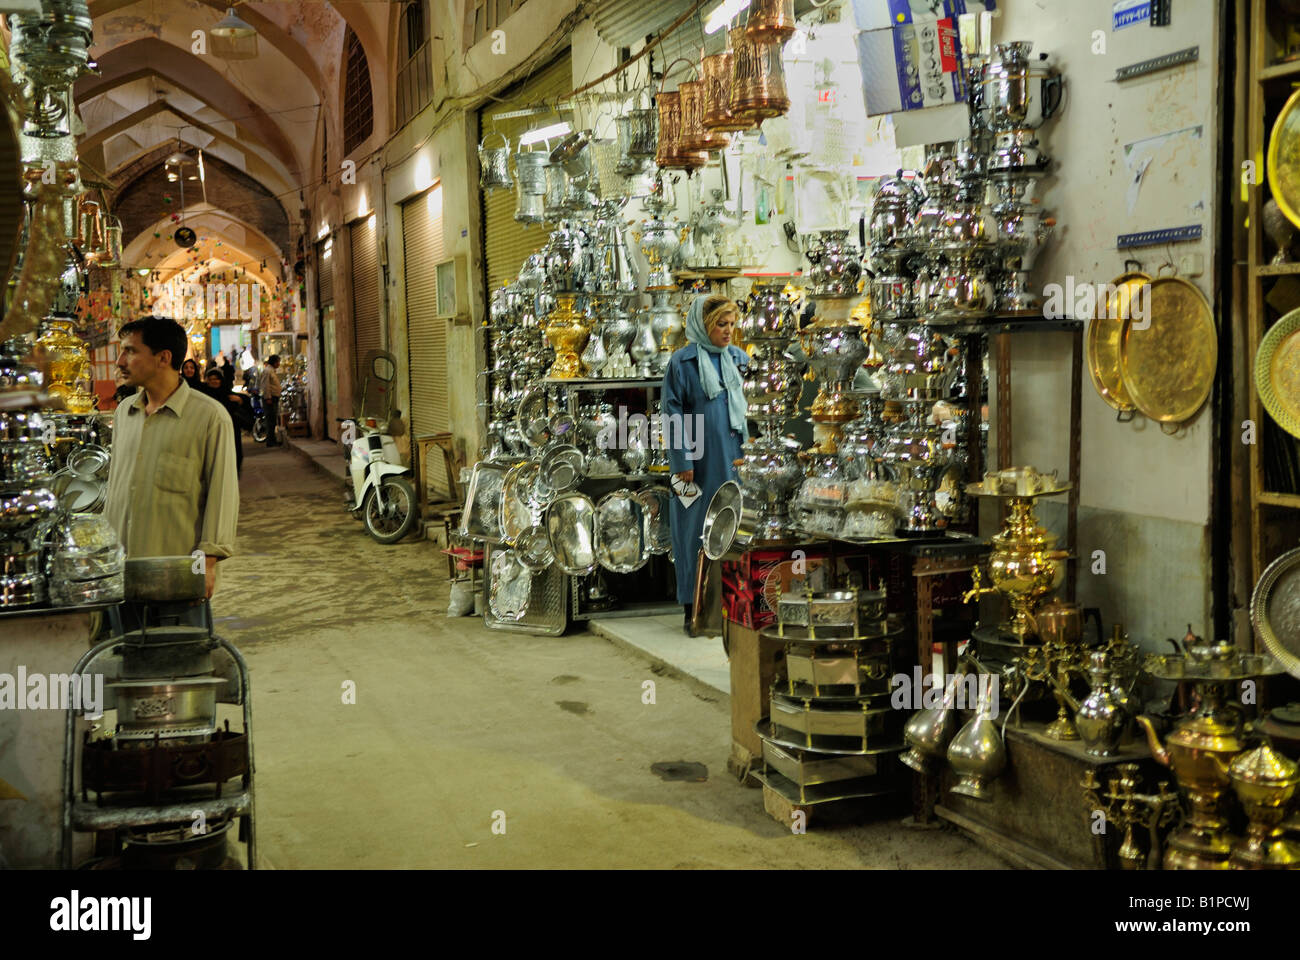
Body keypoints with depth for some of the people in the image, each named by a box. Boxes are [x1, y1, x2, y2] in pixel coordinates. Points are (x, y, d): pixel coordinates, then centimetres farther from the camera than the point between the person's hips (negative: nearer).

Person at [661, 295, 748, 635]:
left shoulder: (738, 358, 10)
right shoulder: (683, 361, -5)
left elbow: (749, 404, 16)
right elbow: (672, 412, -6)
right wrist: (682, 461, -11)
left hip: (732, 459, 5)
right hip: (699, 463, -5)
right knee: (697, 531, 1)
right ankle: (694, 608, 9)